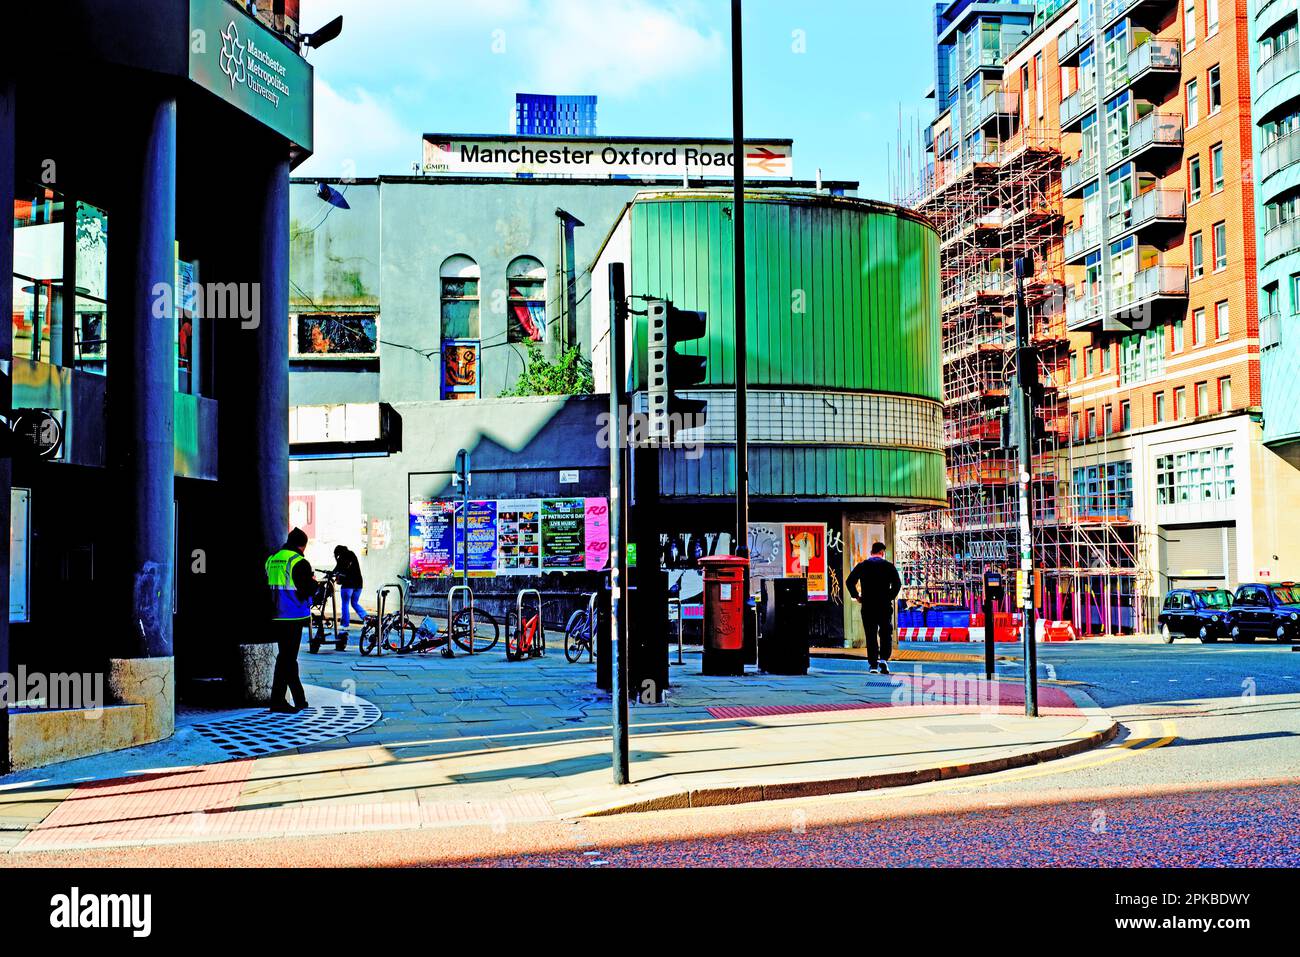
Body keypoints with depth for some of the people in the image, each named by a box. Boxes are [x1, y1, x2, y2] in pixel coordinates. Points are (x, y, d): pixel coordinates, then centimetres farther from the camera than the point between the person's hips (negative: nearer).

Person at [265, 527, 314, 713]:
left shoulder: (271, 560, 9)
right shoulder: (299, 562, -14)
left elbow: (266, 586, 17)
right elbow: (307, 591, -15)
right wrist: (313, 582, 4)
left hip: (276, 617, 7)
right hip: (293, 617, -7)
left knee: (288, 656, 14)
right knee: (287, 657, -3)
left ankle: (299, 699, 22)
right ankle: (277, 701, -3)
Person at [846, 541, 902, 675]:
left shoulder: (862, 565, 6)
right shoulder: (889, 565, 2)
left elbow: (849, 582, -3)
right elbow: (897, 583, -8)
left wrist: (856, 596, 6)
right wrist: (891, 597, 3)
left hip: (867, 605, 1)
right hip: (885, 605, -1)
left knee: (871, 635, 5)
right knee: (886, 634, 10)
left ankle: (873, 665, 1)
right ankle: (883, 659, -8)